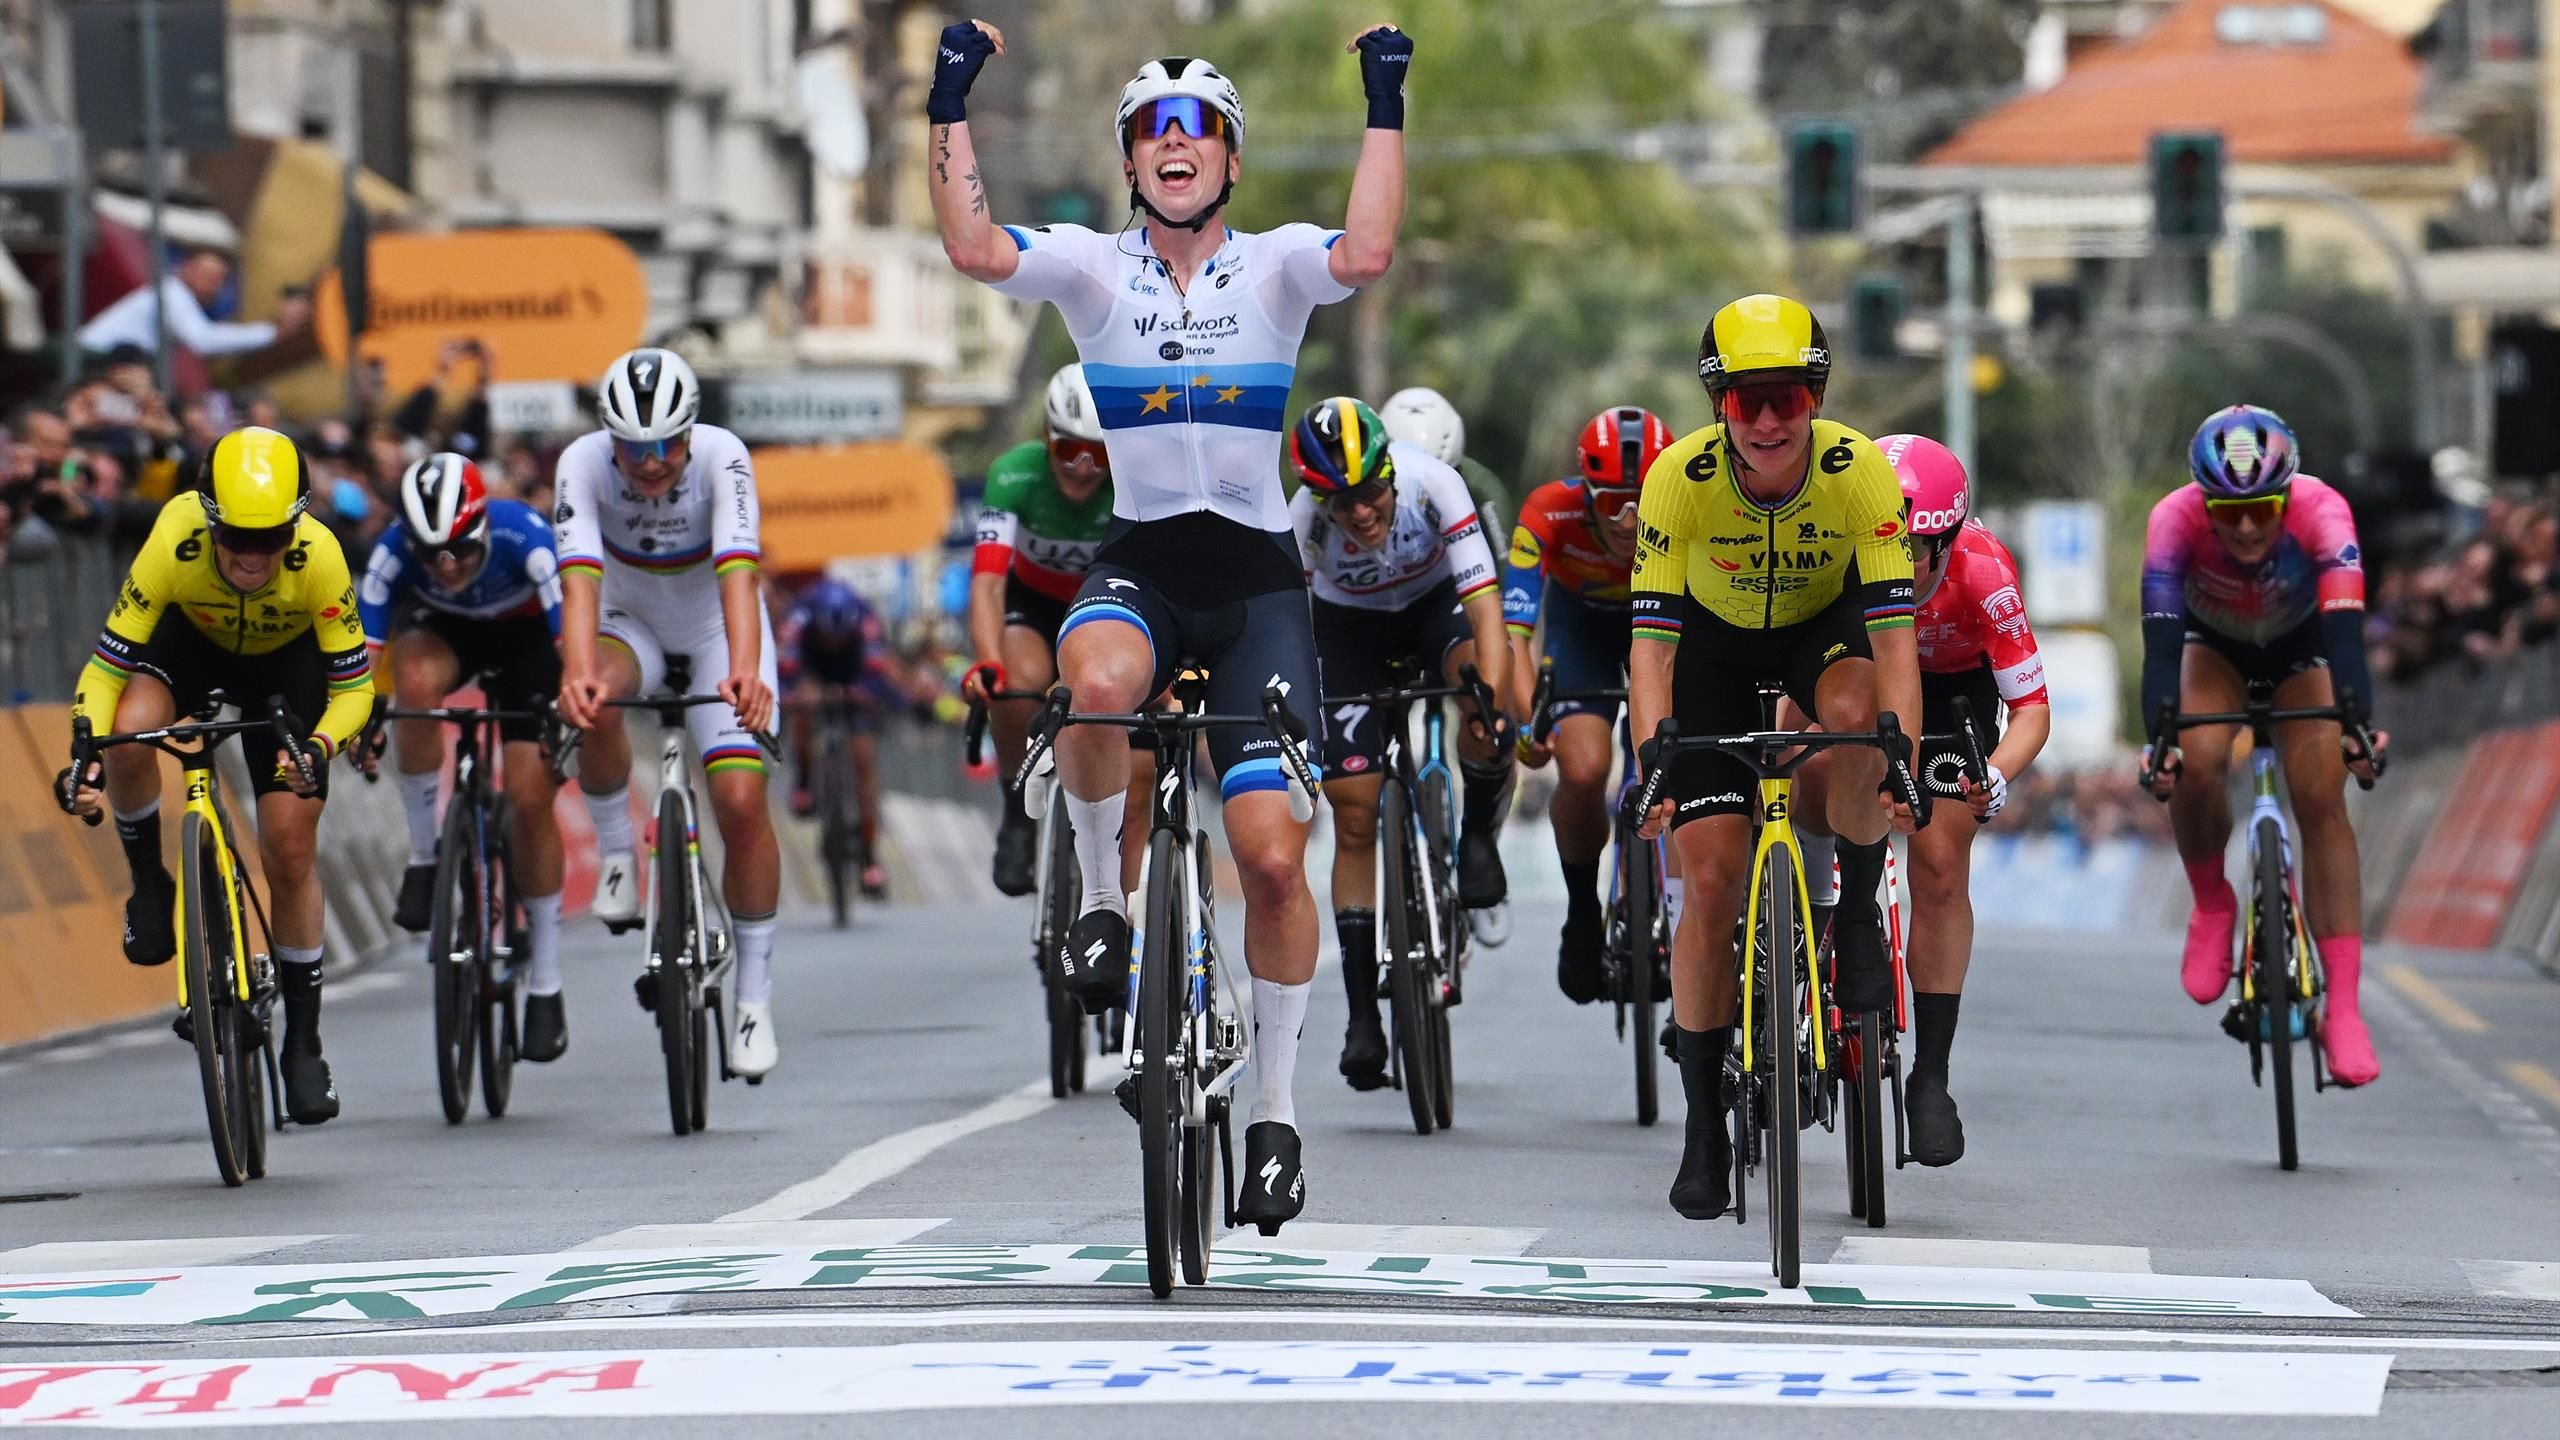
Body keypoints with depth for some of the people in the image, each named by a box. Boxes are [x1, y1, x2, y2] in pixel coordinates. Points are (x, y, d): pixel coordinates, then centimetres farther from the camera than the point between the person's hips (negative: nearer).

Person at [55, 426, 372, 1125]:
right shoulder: (173, 546, -36)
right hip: (191, 642, 0)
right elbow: (105, 669, -30)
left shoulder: (319, 559, -36)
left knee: (291, 853, -6)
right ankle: (149, 887, -6)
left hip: (286, 661, 0)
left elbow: (353, 686, -26)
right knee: (132, 729, -34)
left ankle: (303, 1042, 11)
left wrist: (321, 746, -46)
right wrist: (84, 755, -45)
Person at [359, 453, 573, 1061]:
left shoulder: (525, 537, -37)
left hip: (525, 632, -1)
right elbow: (361, 646, -33)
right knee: (418, 679, -37)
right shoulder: (395, 551, -31)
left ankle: (545, 985, 2)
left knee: (530, 797, -12)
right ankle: (424, 856, -20)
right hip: (442, 626, 1)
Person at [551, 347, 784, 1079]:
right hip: (632, 625, 1)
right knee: (593, 707, -35)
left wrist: (745, 671, -59)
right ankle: (615, 853, -9)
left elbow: (737, 572, -42)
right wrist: (578, 672, -56)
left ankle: (754, 999, -4)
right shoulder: (584, 463, -26)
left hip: (717, 631, -1)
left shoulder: (722, 457, -29)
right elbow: (580, 578, -38)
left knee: (741, 799, -17)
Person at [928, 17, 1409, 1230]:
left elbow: (1367, 254, -22)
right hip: (1139, 565, 0)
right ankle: (1100, 895, -11)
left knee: (1273, 852, -7)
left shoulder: (1275, 266, 1)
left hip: (1256, 581, 0)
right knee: (1097, 683, -39)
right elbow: (972, 249, -16)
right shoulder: (1094, 267, 2)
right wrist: (949, 106, -17)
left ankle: (1275, 1111, 8)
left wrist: (1386, 109, -19)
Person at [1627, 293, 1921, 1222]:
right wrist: (1653, 767, -44)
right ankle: (1704, 1129, 3)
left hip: (1823, 624, 0)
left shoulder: (1860, 472, -30)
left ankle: (1857, 916, -12)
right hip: (1717, 641, 0)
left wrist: (1904, 761, -47)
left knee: (1854, 711, -37)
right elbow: (1650, 640, -30)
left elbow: (1894, 634, -34)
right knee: (1712, 877, -9)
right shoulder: (1680, 479, -30)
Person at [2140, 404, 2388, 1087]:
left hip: (2299, 647, 0)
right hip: (2214, 645, 0)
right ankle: (2212, 907, 2)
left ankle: (2343, 1008, -16)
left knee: (2322, 801, -17)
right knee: (2195, 765, -27)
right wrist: (2159, 738, -58)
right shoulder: (2176, 518, -36)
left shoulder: (2321, 511, -38)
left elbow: (2345, 627, -48)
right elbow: (2160, 638, -43)